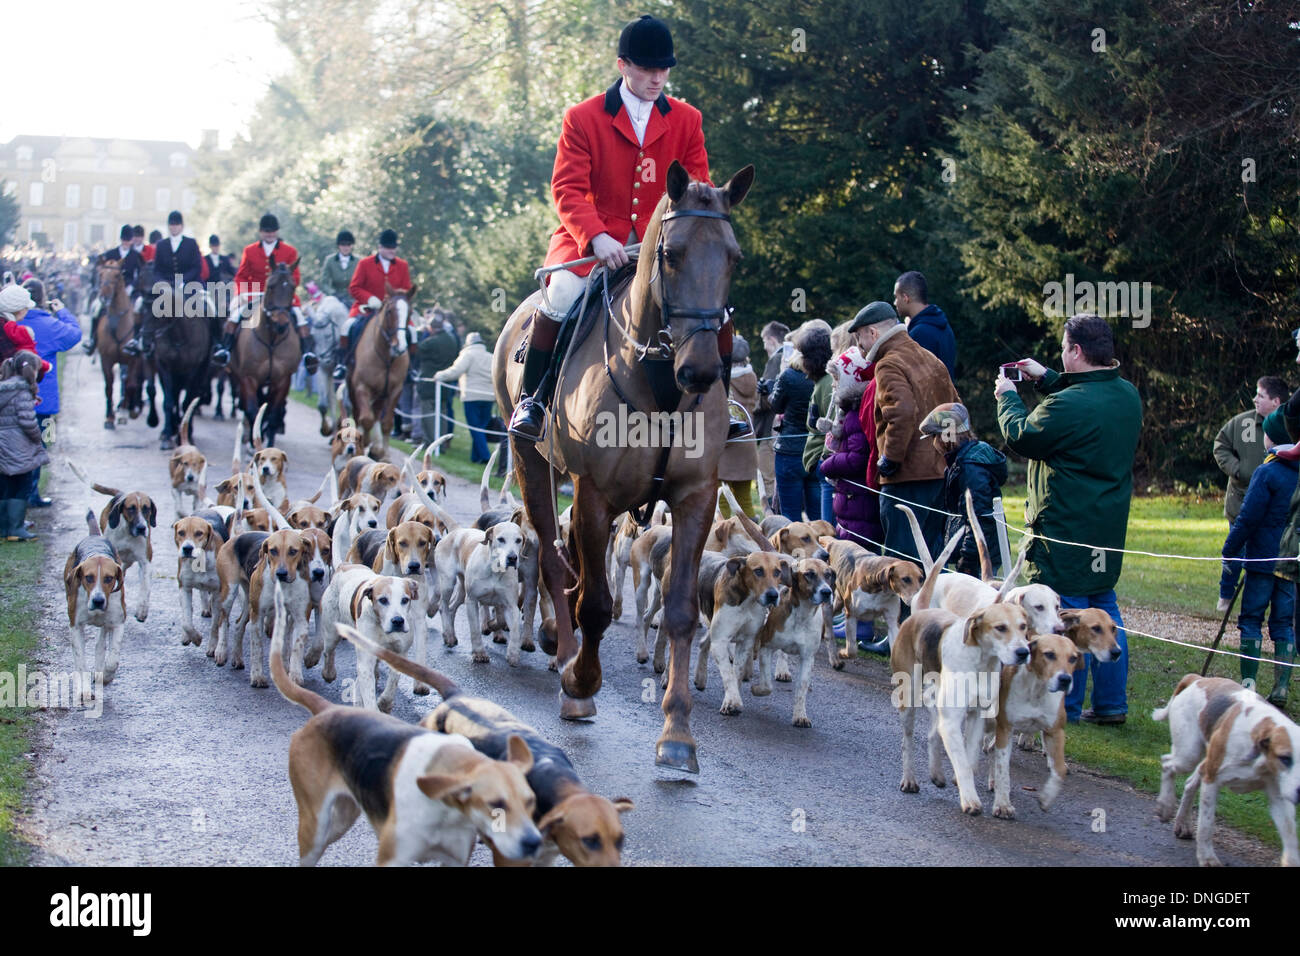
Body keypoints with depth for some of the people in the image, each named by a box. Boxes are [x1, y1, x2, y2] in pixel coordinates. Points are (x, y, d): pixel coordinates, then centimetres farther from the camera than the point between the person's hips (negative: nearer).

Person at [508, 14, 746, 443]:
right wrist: (595, 237, -27)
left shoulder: (687, 120, 6)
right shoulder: (582, 118, -3)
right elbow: (567, 189, -9)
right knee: (562, 295, -29)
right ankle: (531, 400, -10)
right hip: (594, 241, -3)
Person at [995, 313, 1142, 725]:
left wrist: (1008, 398, 7)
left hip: (1067, 528, -9)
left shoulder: (1068, 405, -22)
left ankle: (1064, 708, 4)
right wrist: (1044, 379, 23)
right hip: (1109, 526, 9)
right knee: (1103, 610, 15)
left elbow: (1022, 437, -9)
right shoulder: (1128, 396, 6)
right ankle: (1111, 703, 19)